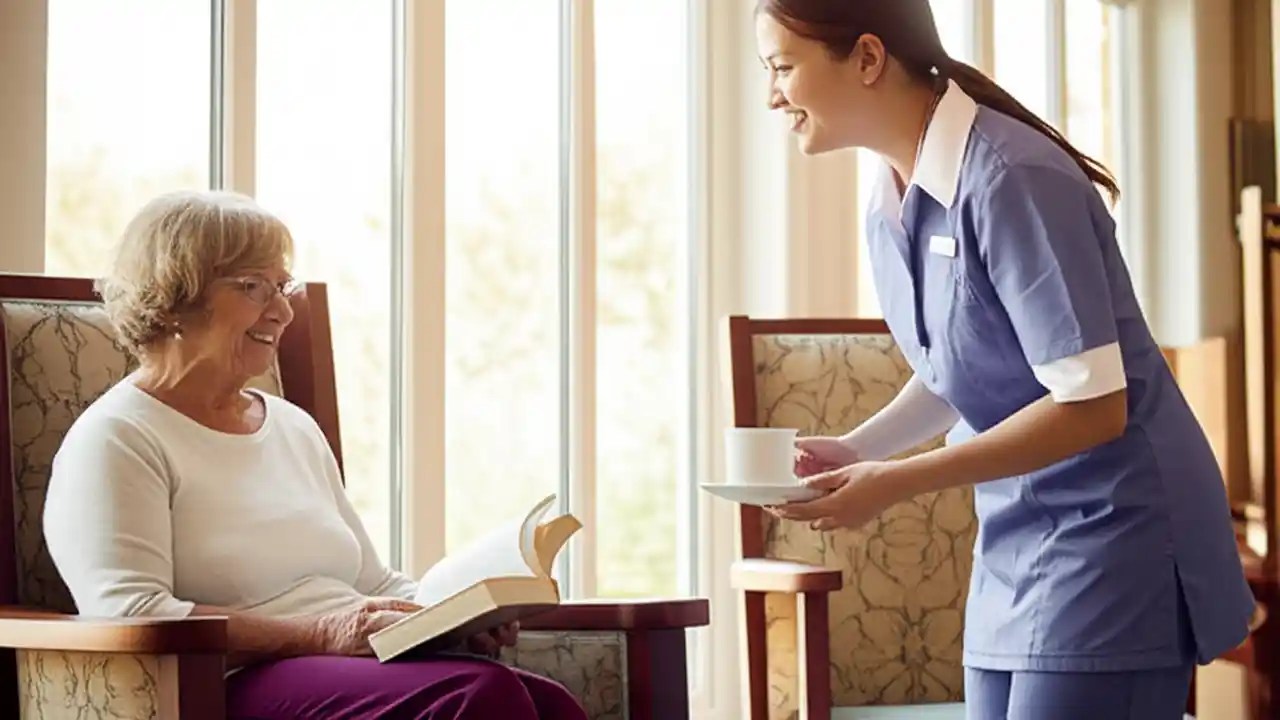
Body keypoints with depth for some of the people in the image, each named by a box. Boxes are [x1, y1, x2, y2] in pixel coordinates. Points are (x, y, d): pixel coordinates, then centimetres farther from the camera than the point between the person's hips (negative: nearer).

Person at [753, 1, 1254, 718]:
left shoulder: (1012, 178, -22)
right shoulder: (888, 208, 4)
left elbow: (1092, 406, -24)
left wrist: (894, 483, -22)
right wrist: (855, 451, 0)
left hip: (1111, 536, -8)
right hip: (1012, 547, 8)